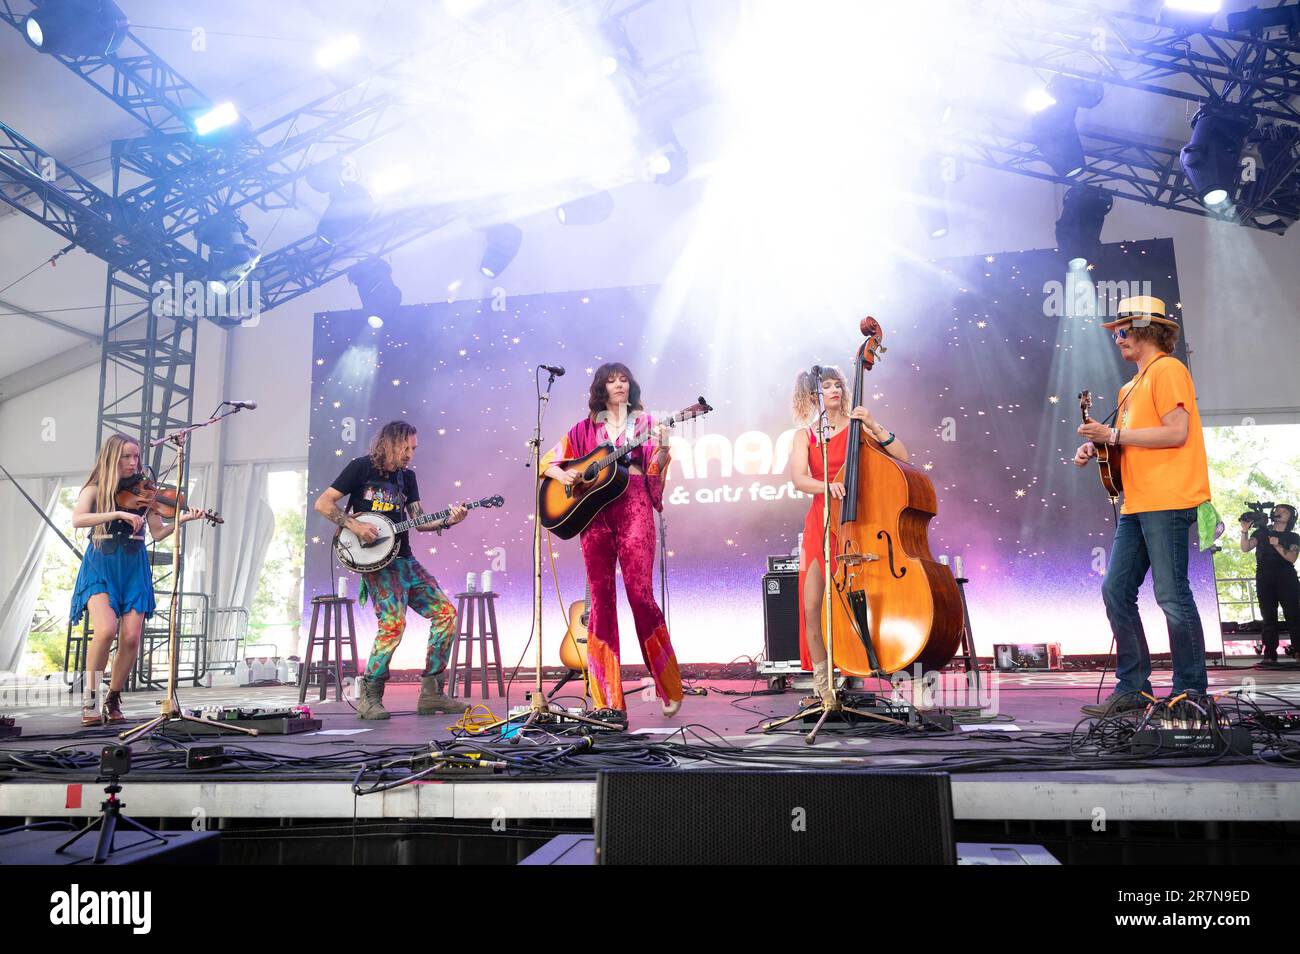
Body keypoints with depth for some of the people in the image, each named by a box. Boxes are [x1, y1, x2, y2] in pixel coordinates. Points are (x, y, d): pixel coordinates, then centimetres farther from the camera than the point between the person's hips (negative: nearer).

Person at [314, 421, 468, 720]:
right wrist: (353, 525, -16)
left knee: (446, 612, -1)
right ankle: (369, 698, -6)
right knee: (393, 622, -23)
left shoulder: (406, 475, 15)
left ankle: (432, 693, 6)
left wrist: (447, 521, -7)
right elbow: (322, 503, -4)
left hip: (404, 559, 7)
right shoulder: (361, 468, -2)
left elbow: (419, 521, 11)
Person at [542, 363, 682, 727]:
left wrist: (661, 448, -15)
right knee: (601, 598, -2)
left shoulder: (643, 422, 14)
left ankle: (670, 690, 6)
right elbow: (549, 461, 17)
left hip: (633, 508, -2)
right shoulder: (586, 428, 17)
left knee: (640, 594, -9)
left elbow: (654, 470, 4)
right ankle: (607, 702, 1)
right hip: (593, 510, 2)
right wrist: (564, 475, -4)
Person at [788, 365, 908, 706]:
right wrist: (827, 486, -27)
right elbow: (798, 477, -8)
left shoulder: (857, 426, 5)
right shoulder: (806, 435, 9)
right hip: (820, 524, 2)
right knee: (812, 607, -2)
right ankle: (822, 684, 12)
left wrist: (875, 426, -15)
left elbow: (902, 457, -5)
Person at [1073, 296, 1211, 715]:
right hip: (1137, 504, 9)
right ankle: (1133, 687, 11)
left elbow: (1176, 433, -16)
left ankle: (1191, 690, 6)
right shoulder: (1134, 385, 23)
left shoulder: (1168, 370, -5)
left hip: (1166, 502, -9)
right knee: (1116, 591, 5)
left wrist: (1115, 434, -12)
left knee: (1171, 596, -6)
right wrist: (1096, 448, 7)